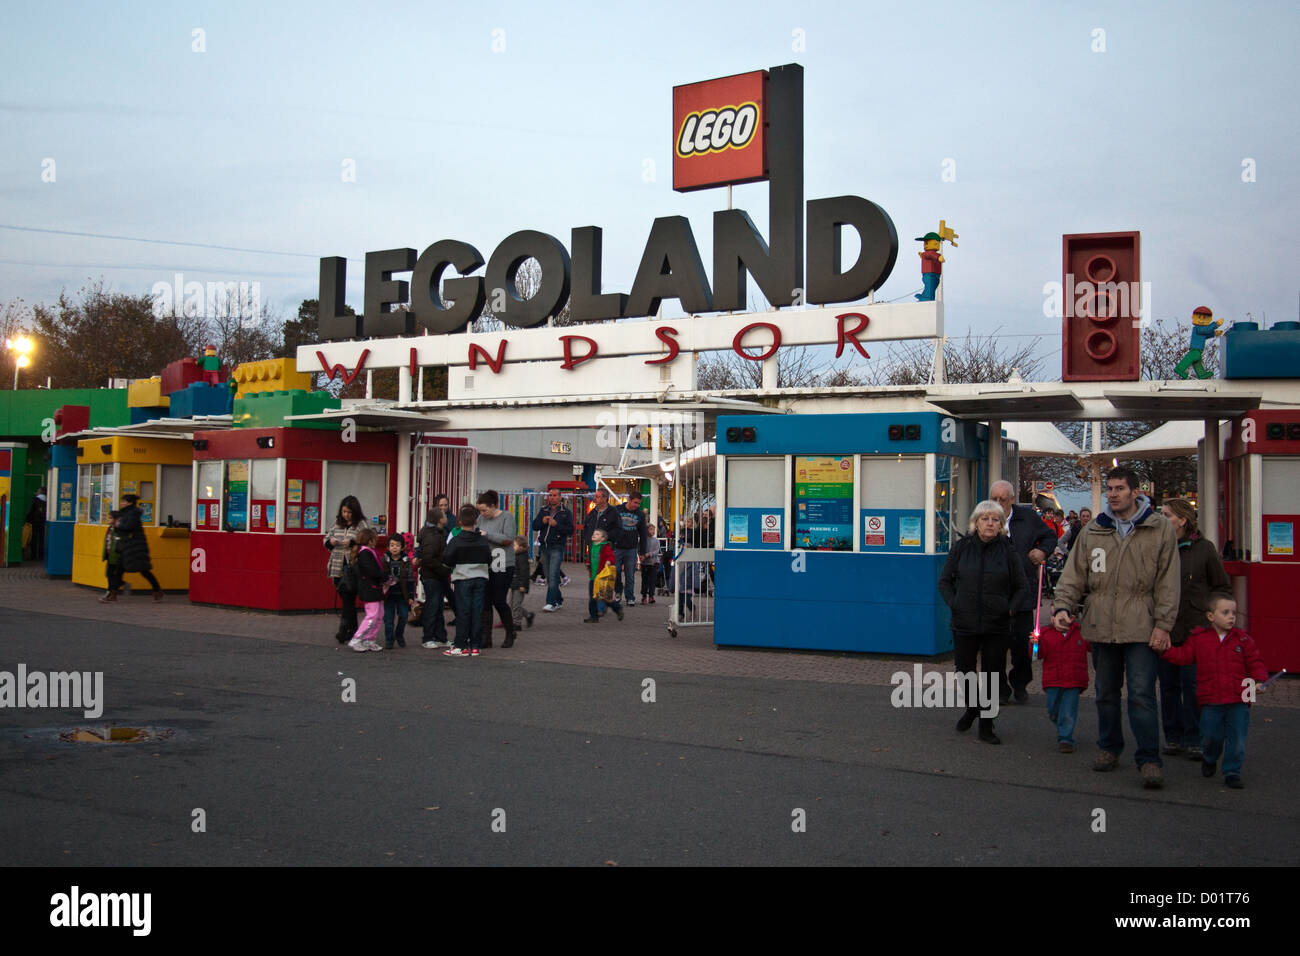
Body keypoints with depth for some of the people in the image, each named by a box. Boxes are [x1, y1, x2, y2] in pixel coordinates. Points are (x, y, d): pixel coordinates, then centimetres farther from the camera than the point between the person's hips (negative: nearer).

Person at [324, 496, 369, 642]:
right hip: (338, 568, 6)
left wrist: (352, 542, -21)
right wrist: (330, 542, -1)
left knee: (348, 599, -12)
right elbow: (326, 540, 21)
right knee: (345, 599, 10)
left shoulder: (362, 524, -3)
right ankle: (353, 630, 19)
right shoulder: (337, 523, 14)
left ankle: (344, 630, -16)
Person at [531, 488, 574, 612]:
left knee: (553, 575, -14)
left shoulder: (566, 512, 2)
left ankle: (551, 603, -15)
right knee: (549, 577, 9)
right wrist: (542, 521, -7)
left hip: (557, 547, -5)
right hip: (544, 547, 5)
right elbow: (534, 526, 12)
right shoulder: (543, 511, 16)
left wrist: (556, 525, -17)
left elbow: (570, 530, -6)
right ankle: (559, 600, 22)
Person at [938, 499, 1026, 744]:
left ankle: (986, 726, 16)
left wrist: (1010, 608, -4)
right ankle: (971, 709, 38)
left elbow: (1021, 586, 8)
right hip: (964, 623, 1)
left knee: (992, 676, 4)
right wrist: (953, 604, -4)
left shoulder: (1008, 551, 0)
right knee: (964, 670, 9)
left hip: (996, 625, 0)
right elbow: (944, 580, 8)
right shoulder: (962, 547, 0)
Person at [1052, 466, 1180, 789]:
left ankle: (1149, 760, 0)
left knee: (1141, 696, -8)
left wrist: (1163, 625, -6)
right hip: (1101, 626, 4)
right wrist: (1062, 605, -7)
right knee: (1106, 693, 15)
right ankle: (1108, 748, 30)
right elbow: (1074, 574, 9)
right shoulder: (1092, 531, 9)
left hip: (1141, 629, -4)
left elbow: (1167, 582, -1)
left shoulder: (1160, 529, 1)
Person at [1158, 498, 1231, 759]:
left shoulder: (1204, 548, 0)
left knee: (1192, 684, 0)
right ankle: (1173, 738, 18)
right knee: (1168, 685, 8)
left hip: (1195, 629, -3)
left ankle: (1194, 740, 10)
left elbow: (1223, 587, 6)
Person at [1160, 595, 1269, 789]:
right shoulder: (1199, 638, 4)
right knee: (1211, 737, 3)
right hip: (1211, 702, 0)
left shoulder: (1242, 639, 4)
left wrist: (1259, 681, -10)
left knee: (1237, 739, -1)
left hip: (1238, 701, 1)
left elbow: (1255, 662, 6)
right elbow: (1182, 656, 3)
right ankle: (1209, 759, 34)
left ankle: (1232, 771, 16)